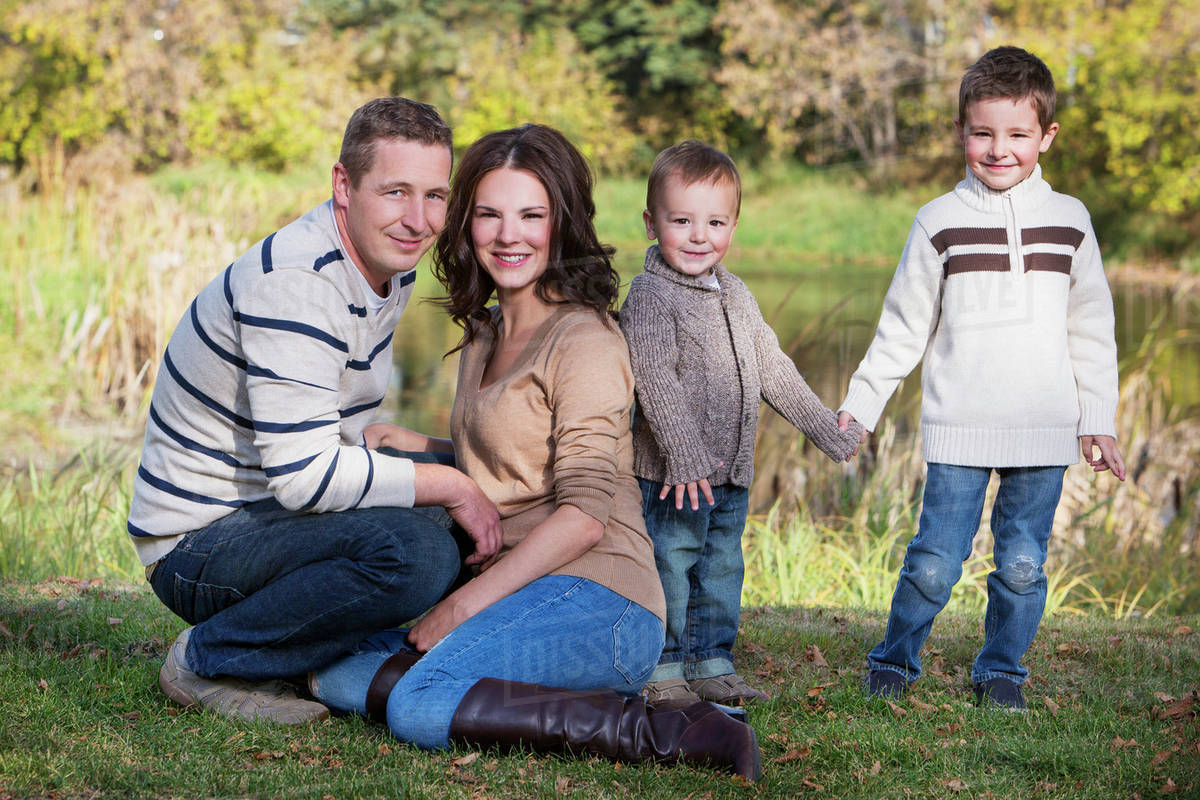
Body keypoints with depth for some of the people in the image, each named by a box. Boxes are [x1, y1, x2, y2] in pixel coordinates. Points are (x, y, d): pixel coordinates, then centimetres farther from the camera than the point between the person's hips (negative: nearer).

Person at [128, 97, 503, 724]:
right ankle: (209, 660, -11)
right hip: (198, 544, -10)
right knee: (416, 550, -31)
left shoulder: (387, 262, 5)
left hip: (274, 508, 10)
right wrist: (448, 487, -22)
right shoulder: (293, 281, -25)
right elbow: (305, 476, -31)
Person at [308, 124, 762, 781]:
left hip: (595, 599, -8)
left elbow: (584, 516, -14)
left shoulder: (585, 339, -7)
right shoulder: (482, 336, 20)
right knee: (335, 675, -9)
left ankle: (672, 733, -25)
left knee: (419, 706, -30)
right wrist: (408, 448, 11)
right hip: (517, 597, 8)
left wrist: (465, 605, -16)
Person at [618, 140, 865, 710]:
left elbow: (773, 368, 21)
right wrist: (684, 455, -27)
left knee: (722, 566, 14)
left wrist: (825, 428, 23)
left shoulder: (735, 295, 13)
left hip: (731, 471, 8)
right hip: (673, 473, -7)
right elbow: (655, 382, -21)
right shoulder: (650, 297, -13)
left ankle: (712, 663, 24)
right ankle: (661, 669, 10)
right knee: (670, 565, -1)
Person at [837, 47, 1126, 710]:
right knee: (935, 561, -3)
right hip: (958, 430, -1)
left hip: (1045, 431, 2)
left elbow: (1092, 331, 12)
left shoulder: (1069, 222, 7)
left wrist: (1099, 421, 9)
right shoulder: (941, 222, 2)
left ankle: (1001, 670, 23)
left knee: (1022, 563, 4)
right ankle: (892, 663, 17)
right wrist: (858, 406, 5)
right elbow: (902, 327, 7)